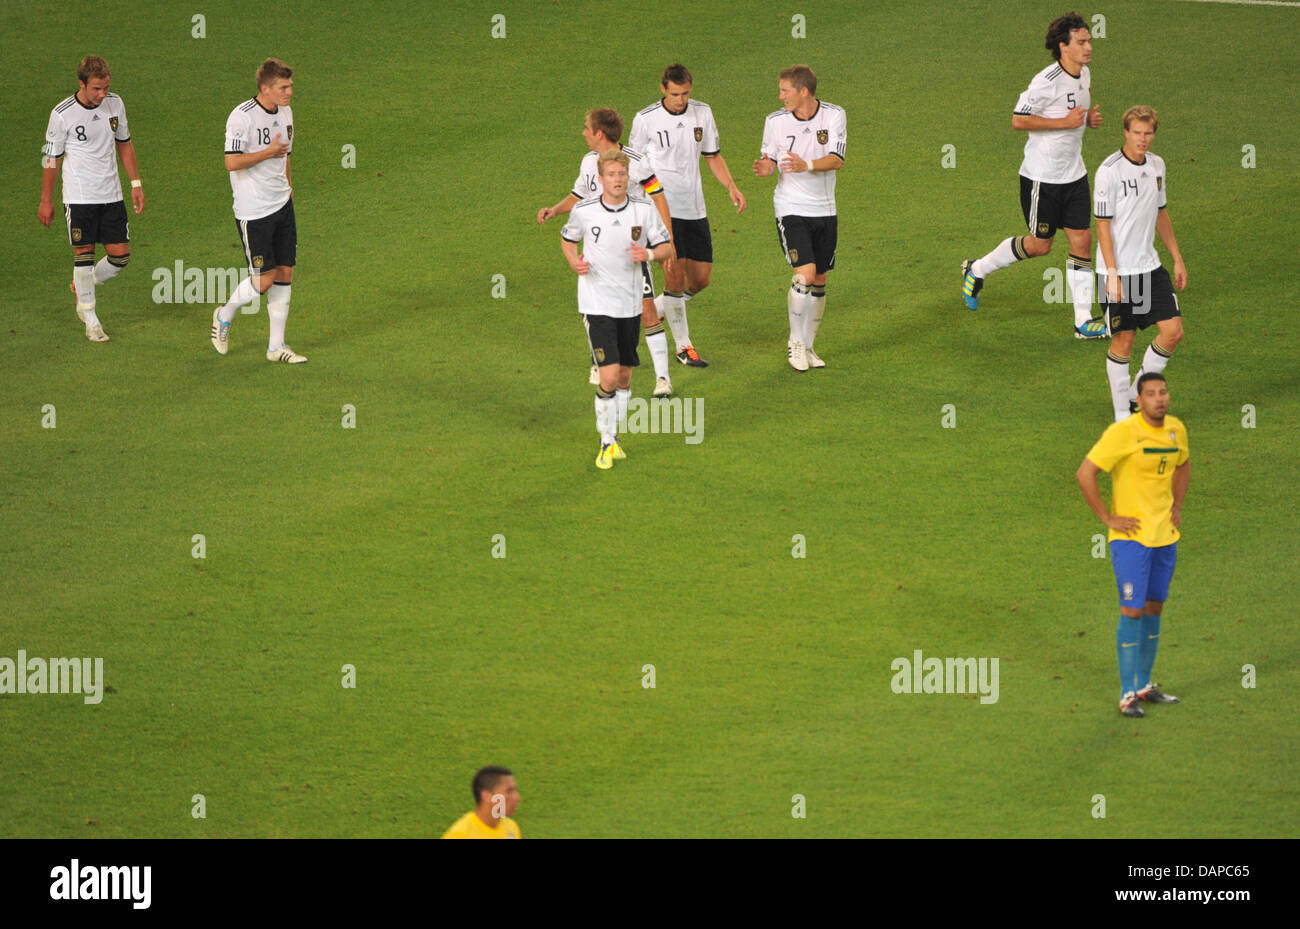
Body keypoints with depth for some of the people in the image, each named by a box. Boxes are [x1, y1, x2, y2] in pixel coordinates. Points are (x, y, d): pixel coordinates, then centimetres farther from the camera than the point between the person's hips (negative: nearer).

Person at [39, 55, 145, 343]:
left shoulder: (115, 104, 1)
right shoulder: (63, 114, -12)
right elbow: (51, 158, -3)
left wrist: (136, 184, 12)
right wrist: (46, 201, 2)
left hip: (111, 195, 4)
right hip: (79, 197, -4)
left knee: (120, 255, 2)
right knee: (84, 254, -3)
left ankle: (82, 289, 29)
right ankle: (89, 318, 8)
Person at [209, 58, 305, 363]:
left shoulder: (284, 112, 9)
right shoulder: (242, 116, -16)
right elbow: (231, 162, -22)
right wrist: (269, 152, -18)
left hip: (282, 204, 8)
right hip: (254, 211, -8)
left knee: (285, 273, 5)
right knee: (264, 278, -6)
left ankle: (276, 346, 13)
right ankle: (225, 316, 21)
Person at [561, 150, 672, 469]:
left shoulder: (644, 210, -5)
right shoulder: (584, 211, -8)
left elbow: (667, 248, 3)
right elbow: (567, 239, 12)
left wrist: (648, 254, -19)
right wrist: (574, 262, -8)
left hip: (630, 304, 3)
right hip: (597, 303, -3)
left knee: (624, 377, 12)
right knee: (608, 376, -13)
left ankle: (614, 435, 31)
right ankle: (607, 443, 0)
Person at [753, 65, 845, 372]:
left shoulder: (834, 116, -6)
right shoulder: (776, 121, -4)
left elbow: (836, 160, -13)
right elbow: (769, 157, 7)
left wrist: (807, 165, -32)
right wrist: (765, 167, -18)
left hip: (824, 209, 2)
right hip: (791, 209, -2)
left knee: (819, 281, 8)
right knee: (805, 274, -16)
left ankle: (807, 346, 23)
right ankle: (795, 341, 1)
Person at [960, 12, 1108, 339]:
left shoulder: (1084, 75, 5)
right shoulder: (1047, 81, -22)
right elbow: (1018, 120, -22)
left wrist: (1089, 117, 1)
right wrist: (1064, 121, -24)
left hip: (1074, 174, 7)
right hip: (1042, 177, -7)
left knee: (1082, 240, 2)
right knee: (1039, 244, 4)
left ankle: (1084, 321, 6)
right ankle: (977, 270, 28)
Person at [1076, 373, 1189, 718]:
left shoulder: (1176, 429, 5)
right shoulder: (1123, 433, -16)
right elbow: (1084, 474, -17)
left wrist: (1177, 506, 14)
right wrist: (1108, 518, -15)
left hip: (1165, 535, 7)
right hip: (1131, 536, -7)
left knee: (1154, 610, 12)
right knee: (1132, 611, -8)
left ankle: (1144, 685, 23)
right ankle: (1128, 694, -3)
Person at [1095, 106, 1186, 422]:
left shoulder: (1156, 165, 6)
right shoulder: (1109, 171, -14)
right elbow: (1103, 224, -13)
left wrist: (1177, 259, 18)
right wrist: (1112, 273, -17)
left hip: (1149, 266, 6)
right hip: (1118, 271, -6)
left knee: (1173, 331, 0)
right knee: (1123, 340, 0)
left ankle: (1137, 395, 18)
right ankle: (1122, 414, 12)